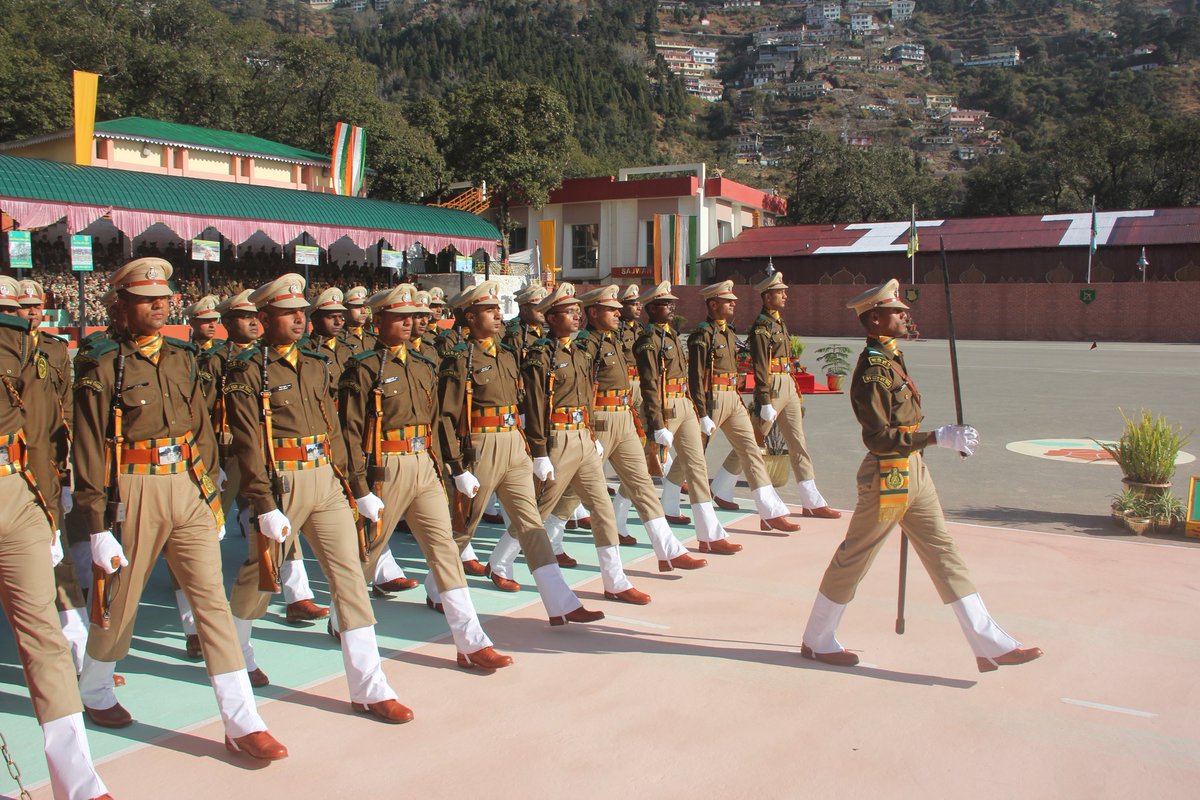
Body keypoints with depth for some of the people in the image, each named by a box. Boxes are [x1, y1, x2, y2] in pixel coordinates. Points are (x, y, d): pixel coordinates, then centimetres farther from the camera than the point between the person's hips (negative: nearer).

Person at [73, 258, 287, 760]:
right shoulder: (103, 366, -6)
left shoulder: (182, 359, 10)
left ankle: (242, 723, -2)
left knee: (212, 598, -2)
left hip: (189, 490, 4)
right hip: (135, 493, -4)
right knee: (120, 602, 13)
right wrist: (97, 525, -11)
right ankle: (95, 692, 42)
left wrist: (211, 493, 13)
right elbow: (89, 449, -8)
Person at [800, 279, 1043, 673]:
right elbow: (879, 437, -25)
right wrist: (938, 437, -27)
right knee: (853, 559, 3)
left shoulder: (890, 357, 10)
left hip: (912, 470, 10)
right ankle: (817, 641, 19)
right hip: (887, 475, -10)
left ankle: (991, 645, 13)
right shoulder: (872, 369, -20)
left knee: (943, 552, 9)